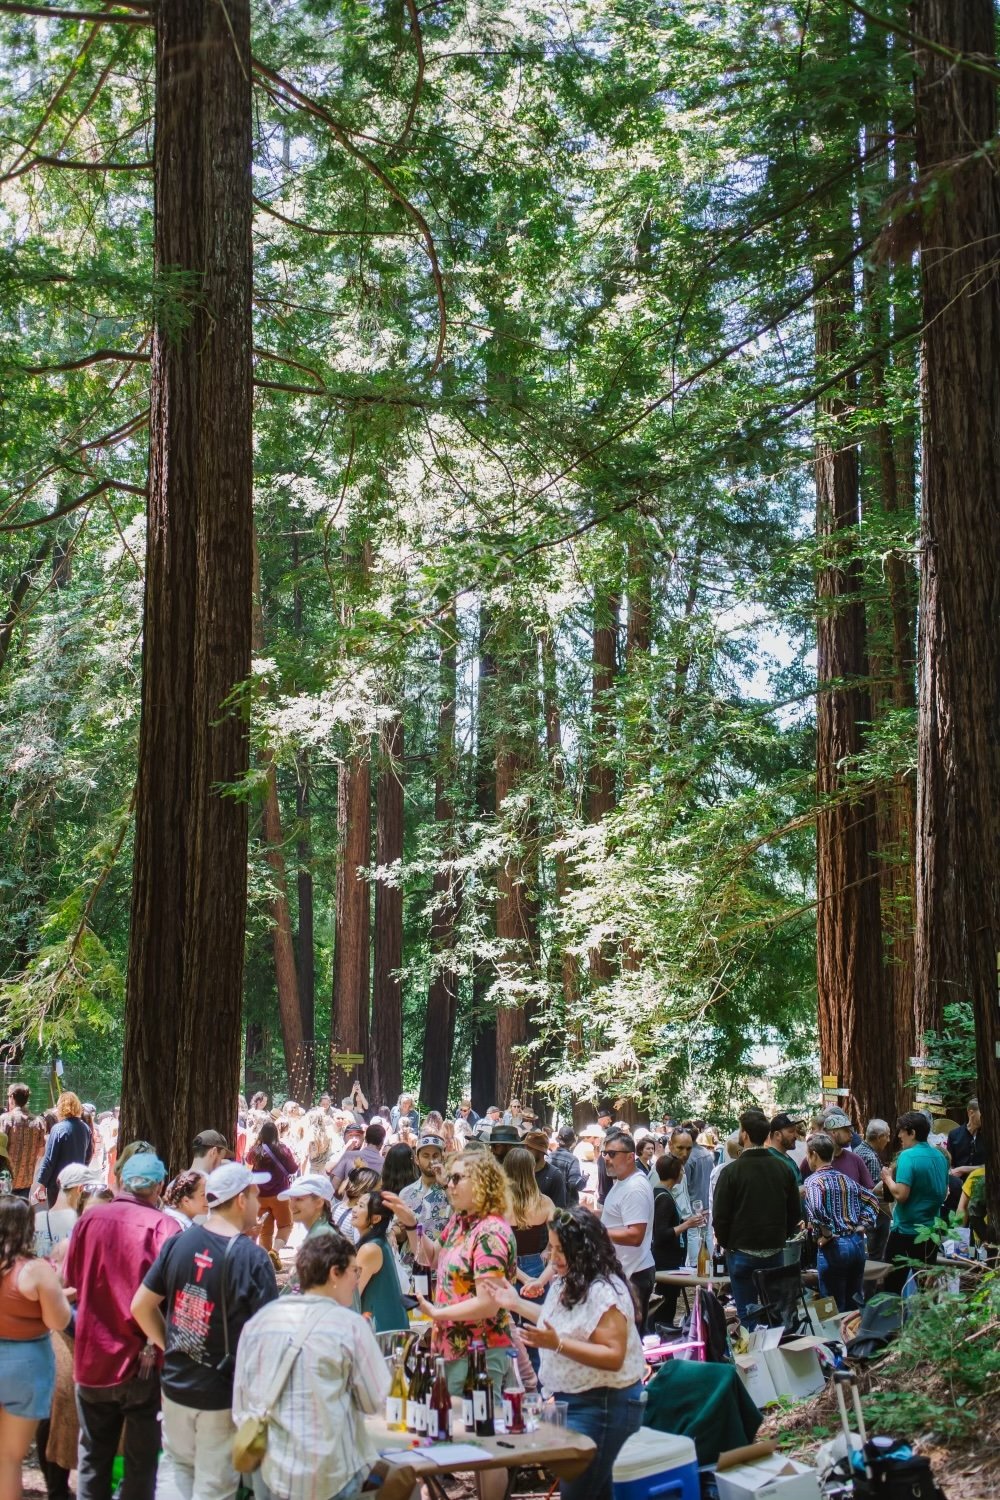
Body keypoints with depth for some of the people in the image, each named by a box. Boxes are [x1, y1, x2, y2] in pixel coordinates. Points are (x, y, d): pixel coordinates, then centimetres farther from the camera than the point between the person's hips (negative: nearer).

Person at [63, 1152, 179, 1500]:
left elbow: (69, 1279, 7)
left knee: (93, 1457, 18)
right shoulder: (164, 1226, -14)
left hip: (92, 1355, 3)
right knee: (141, 1458, 11)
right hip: (142, 1361, -3)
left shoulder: (89, 1218, -4)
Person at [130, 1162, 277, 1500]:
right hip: (224, 1394, -4)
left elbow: (141, 1307, 2)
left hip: (175, 1384, 5)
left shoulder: (179, 1242, -4)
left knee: (177, 1463, 25)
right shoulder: (252, 1257, -19)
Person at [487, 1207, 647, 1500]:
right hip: (568, 1399, 10)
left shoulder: (605, 1291, -22)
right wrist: (516, 1304, 22)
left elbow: (613, 1357, -27)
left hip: (604, 1406, -10)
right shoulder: (563, 1283, 9)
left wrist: (558, 1344, -33)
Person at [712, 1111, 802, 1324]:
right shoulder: (783, 1170, 1)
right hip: (775, 1252, 4)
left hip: (742, 1252, -4)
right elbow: (795, 1212, 7)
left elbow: (720, 1216, -11)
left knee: (747, 1314, 2)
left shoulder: (731, 1171, -12)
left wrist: (726, 1243, 6)